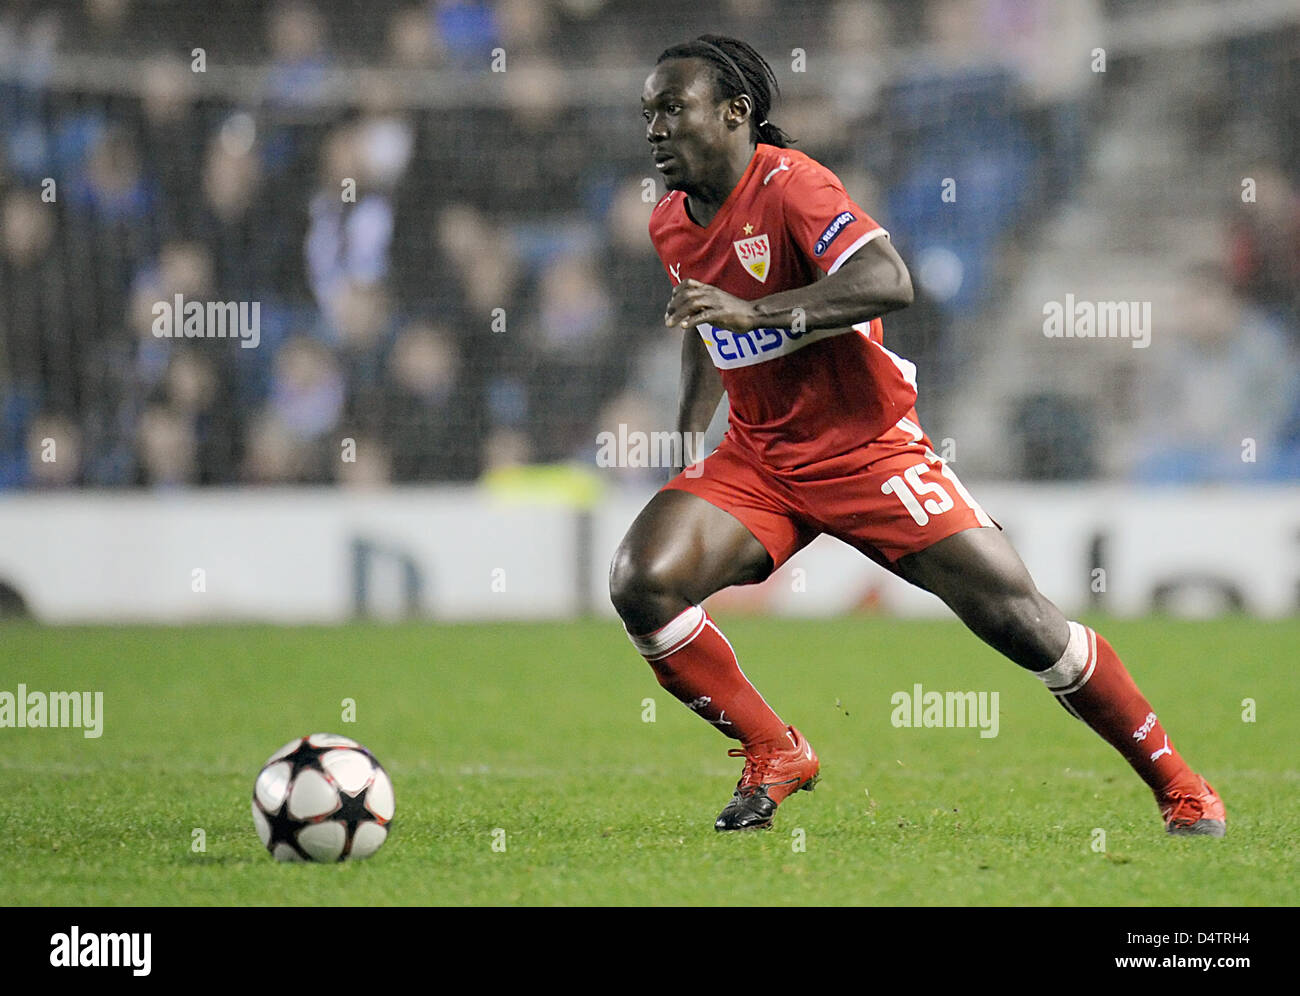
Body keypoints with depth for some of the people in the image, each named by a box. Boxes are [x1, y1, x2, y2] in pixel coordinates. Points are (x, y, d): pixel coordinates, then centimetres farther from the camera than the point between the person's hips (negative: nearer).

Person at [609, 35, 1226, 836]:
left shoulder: (788, 184, -17)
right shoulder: (673, 226, 6)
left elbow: (889, 280, -34)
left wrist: (750, 310, -38)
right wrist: (686, 440, 15)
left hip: (868, 451, -6)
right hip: (757, 460, 6)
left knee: (1018, 619, -11)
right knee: (642, 585, -18)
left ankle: (1181, 788, 6)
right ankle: (775, 755, 3)